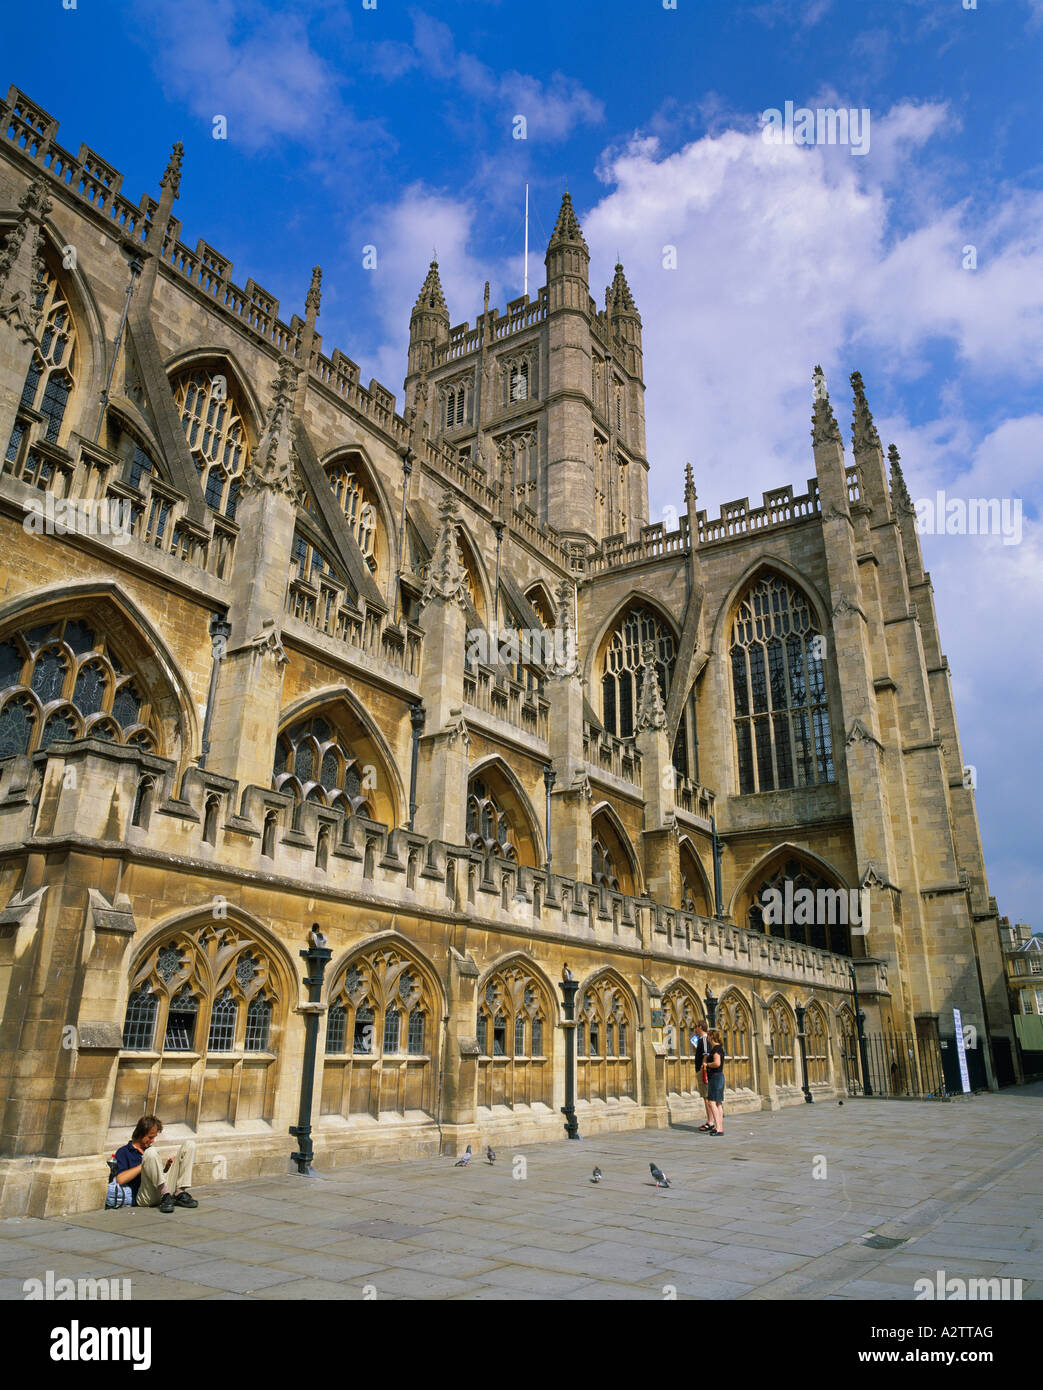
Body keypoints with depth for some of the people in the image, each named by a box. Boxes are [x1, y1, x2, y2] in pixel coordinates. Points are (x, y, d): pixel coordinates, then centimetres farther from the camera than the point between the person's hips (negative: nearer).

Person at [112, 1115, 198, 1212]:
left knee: (190, 1144, -3)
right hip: (144, 1197, -7)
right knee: (150, 1152, -31)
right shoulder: (124, 1152, 8)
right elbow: (121, 1179, -9)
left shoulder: (147, 1150, 30)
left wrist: (166, 1166, 10)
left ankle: (180, 1193, -15)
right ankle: (165, 1196, -29)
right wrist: (145, 1164, -6)